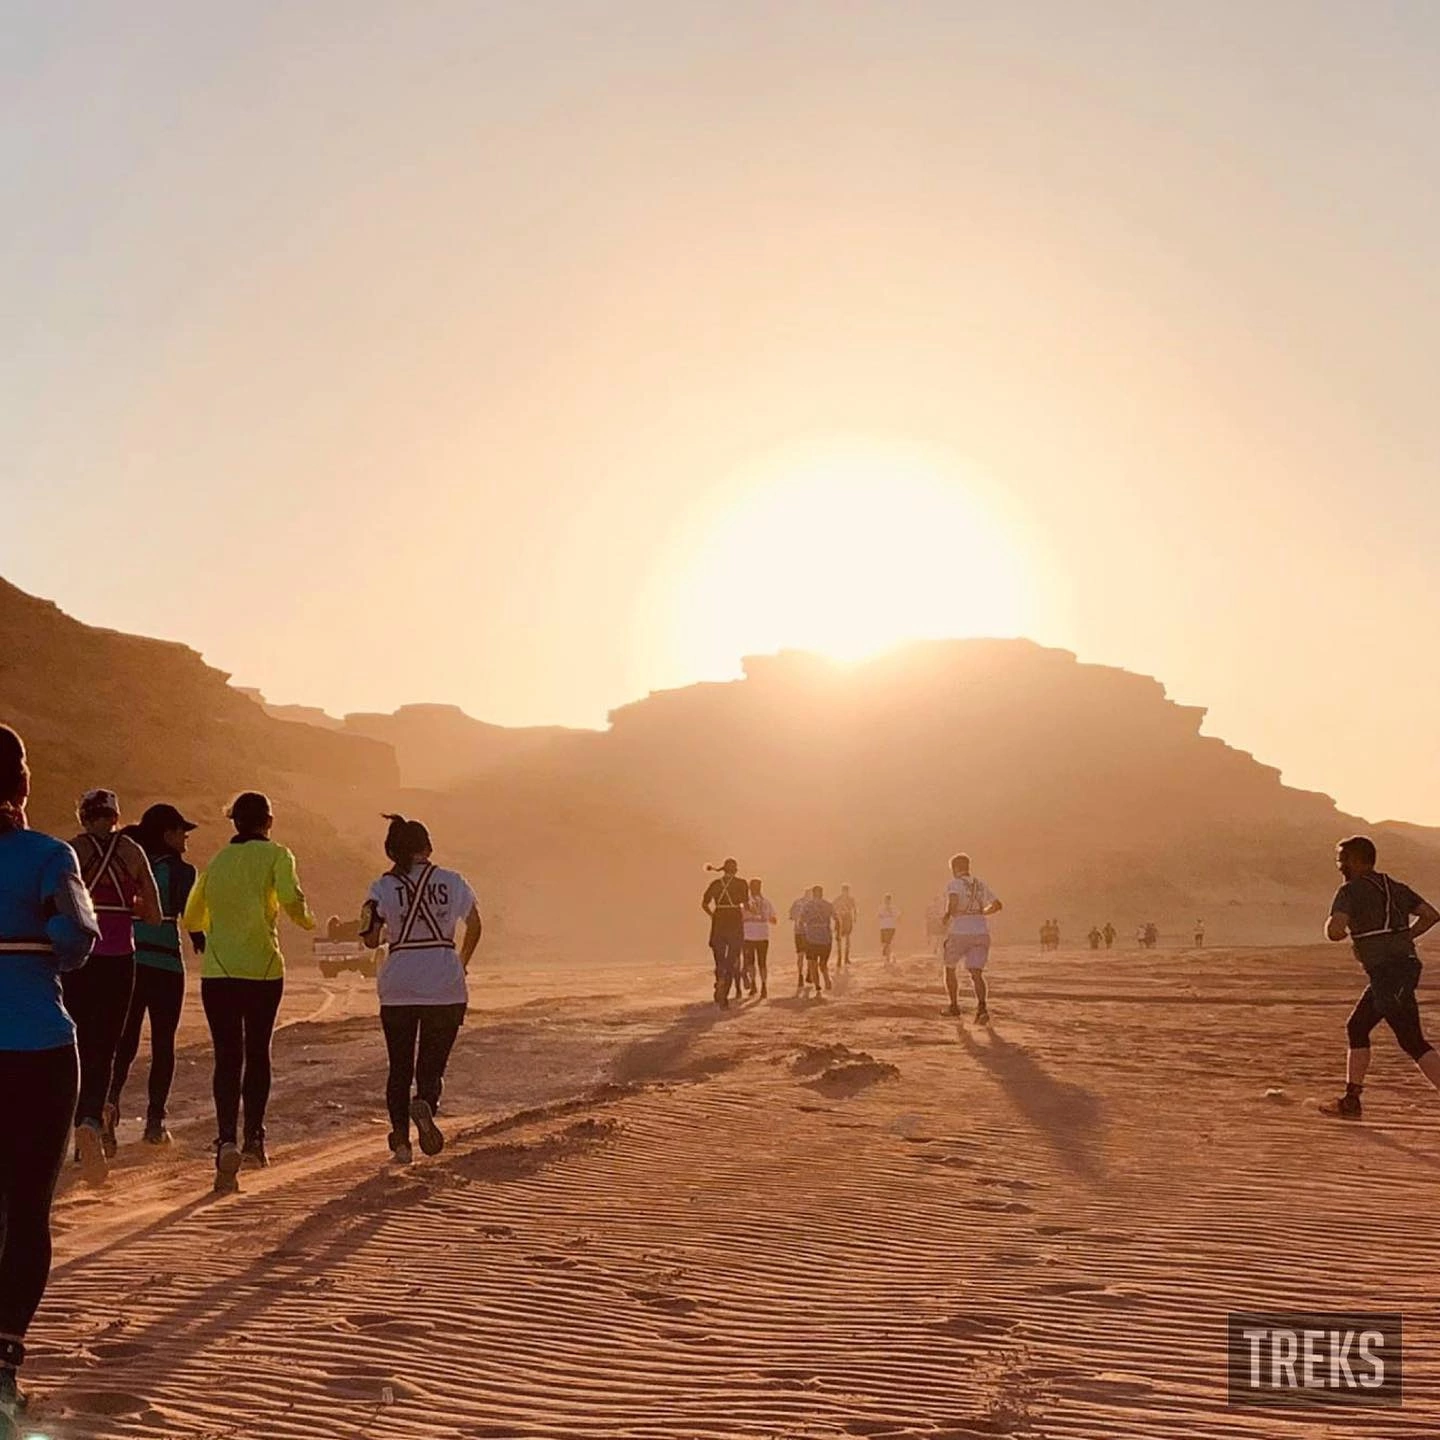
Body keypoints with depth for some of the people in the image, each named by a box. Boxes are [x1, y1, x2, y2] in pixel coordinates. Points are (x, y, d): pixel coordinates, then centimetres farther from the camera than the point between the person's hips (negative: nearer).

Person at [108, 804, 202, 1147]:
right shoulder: (180, 871, -7)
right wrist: (202, 945, 8)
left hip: (124, 961, 4)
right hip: (164, 964, -4)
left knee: (125, 1040, 12)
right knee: (162, 1044, 5)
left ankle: (111, 1095, -12)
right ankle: (155, 1121, 5)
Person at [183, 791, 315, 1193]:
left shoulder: (216, 862, 12)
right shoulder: (276, 855, 1)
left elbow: (191, 919, 17)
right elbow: (291, 899, -16)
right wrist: (308, 921, 5)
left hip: (218, 971, 2)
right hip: (263, 968, -2)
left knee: (227, 1058, 1)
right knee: (258, 1053, 16)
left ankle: (227, 1141, -18)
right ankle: (253, 1138, 22)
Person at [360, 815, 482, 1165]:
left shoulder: (383, 888, 0)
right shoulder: (451, 882, 3)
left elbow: (370, 940, -4)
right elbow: (474, 925, -1)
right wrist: (461, 963, 14)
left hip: (398, 988, 0)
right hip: (445, 986, 0)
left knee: (400, 1067, 13)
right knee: (432, 1064, 8)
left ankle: (401, 1140, 6)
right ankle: (425, 1104, -24)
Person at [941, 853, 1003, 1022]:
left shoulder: (954, 884, -4)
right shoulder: (980, 884, 13)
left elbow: (953, 901, -25)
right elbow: (997, 905, 16)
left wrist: (948, 915, -7)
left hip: (959, 932, -4)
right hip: (981, 931, 4)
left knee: (950, 968, 19)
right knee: (976, 972, -4)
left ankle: (954, 1006, 27)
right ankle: (981, 1007, -27)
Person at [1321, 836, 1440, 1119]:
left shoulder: (1350, 891, -8)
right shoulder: (1395, 887, 15)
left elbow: (1334, 931, -20)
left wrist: (1335, 927, 3)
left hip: (1387, 974, -9)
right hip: (1406, 966, 9)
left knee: (1414, 1044, -9)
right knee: (1356, 1027, 18)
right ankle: (1351, 1101, 22)